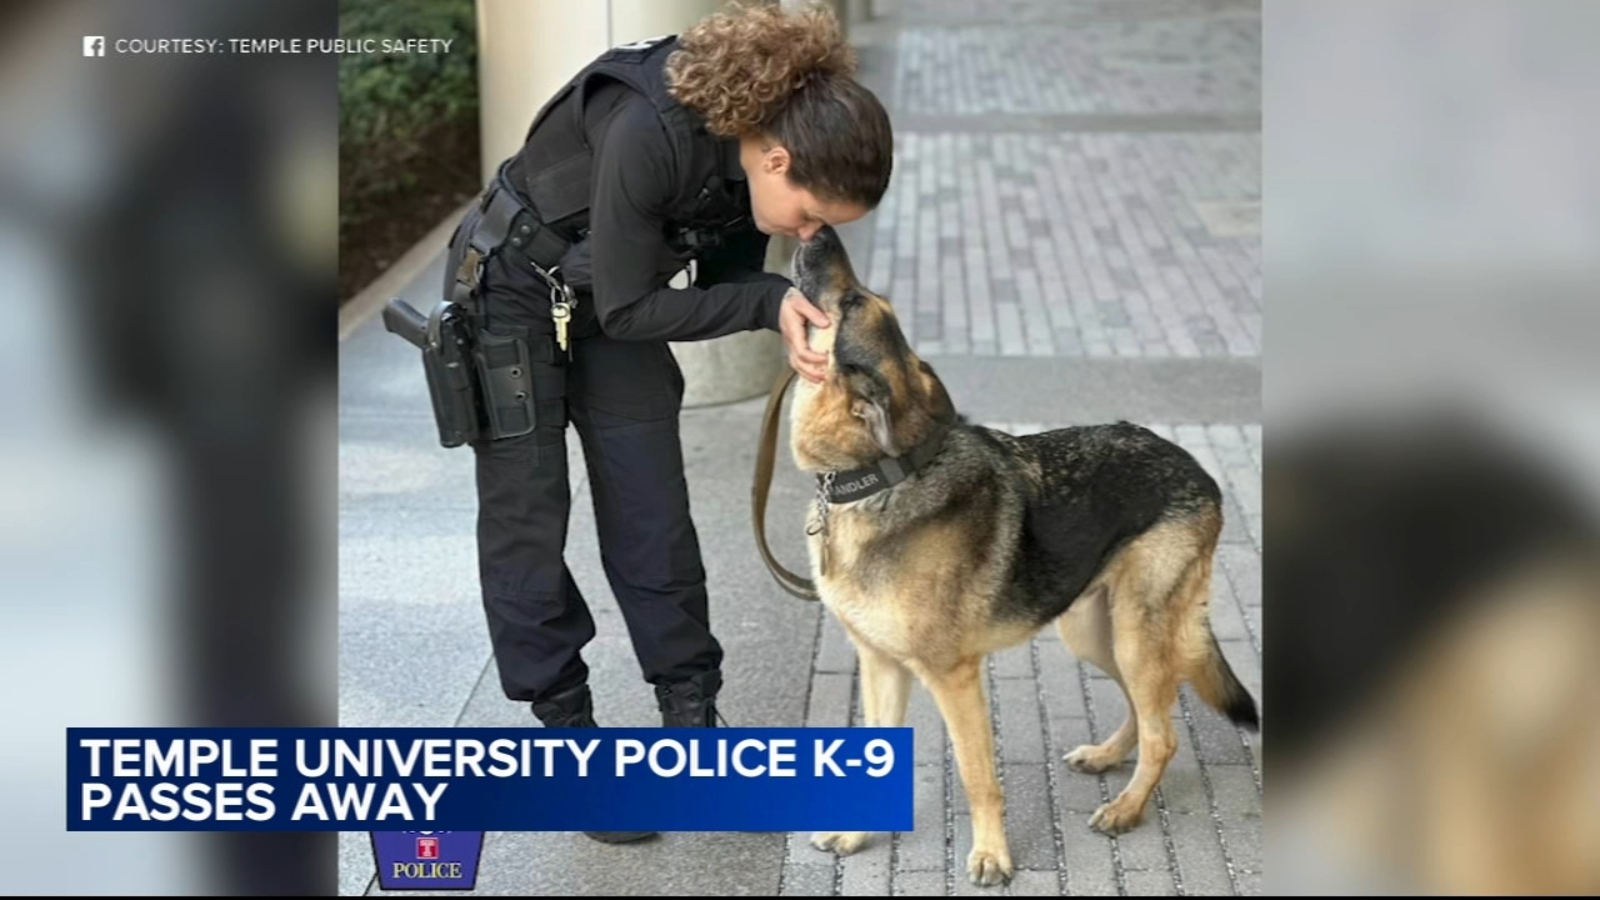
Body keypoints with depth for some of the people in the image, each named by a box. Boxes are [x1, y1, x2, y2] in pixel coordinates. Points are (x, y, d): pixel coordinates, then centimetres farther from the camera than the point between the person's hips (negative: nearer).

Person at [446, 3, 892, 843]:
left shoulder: (760, 145, -17)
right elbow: (628, 308, -29)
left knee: (654, 517, 4)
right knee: (525, 521, 1)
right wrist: (767, 303, -31)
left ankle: (692, 722, 14)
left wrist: (793, 319, -22)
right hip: (511, 292, -6)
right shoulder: (650, 130, -38)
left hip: (613, 303, 6)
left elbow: (724, 280, -3)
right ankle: (570, 743, 12)